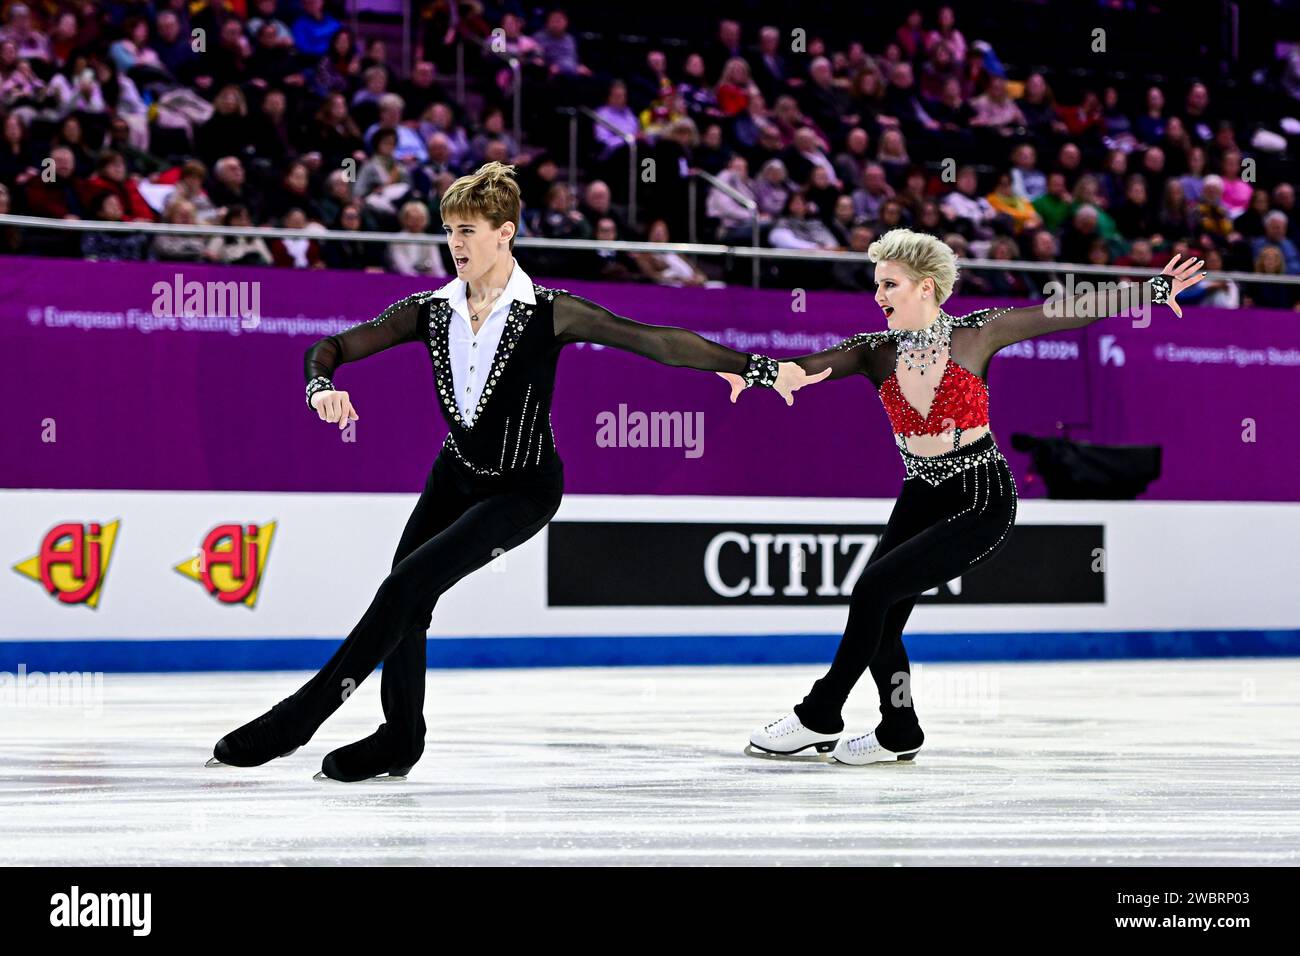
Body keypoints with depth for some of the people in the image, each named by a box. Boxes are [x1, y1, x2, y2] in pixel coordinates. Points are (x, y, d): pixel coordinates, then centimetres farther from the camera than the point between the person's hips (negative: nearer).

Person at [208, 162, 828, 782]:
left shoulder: (548, 313, -18)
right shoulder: (432, 311, -5)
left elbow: (655, 341, -22)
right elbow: (332, 347, -3)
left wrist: (760, 369, -28)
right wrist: (322, 387, -28)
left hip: (523, 491, -6)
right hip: (456, 475, 6)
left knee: (406, 584, -17)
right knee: (404, 604, 1)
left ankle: (297, 718, -10)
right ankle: (400, 739, 23)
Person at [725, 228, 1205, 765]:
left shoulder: (976, 335, -9)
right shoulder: (877, 352, 0)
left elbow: (1073, 313, -6)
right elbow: (808, 366, -16)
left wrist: (1156, 289, -9)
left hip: (982, 503, -5)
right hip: (920, 499, 5)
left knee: (874, 589, -18)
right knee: (878, 620, -1)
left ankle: (819, 718, -6)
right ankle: (899, 735, 22)